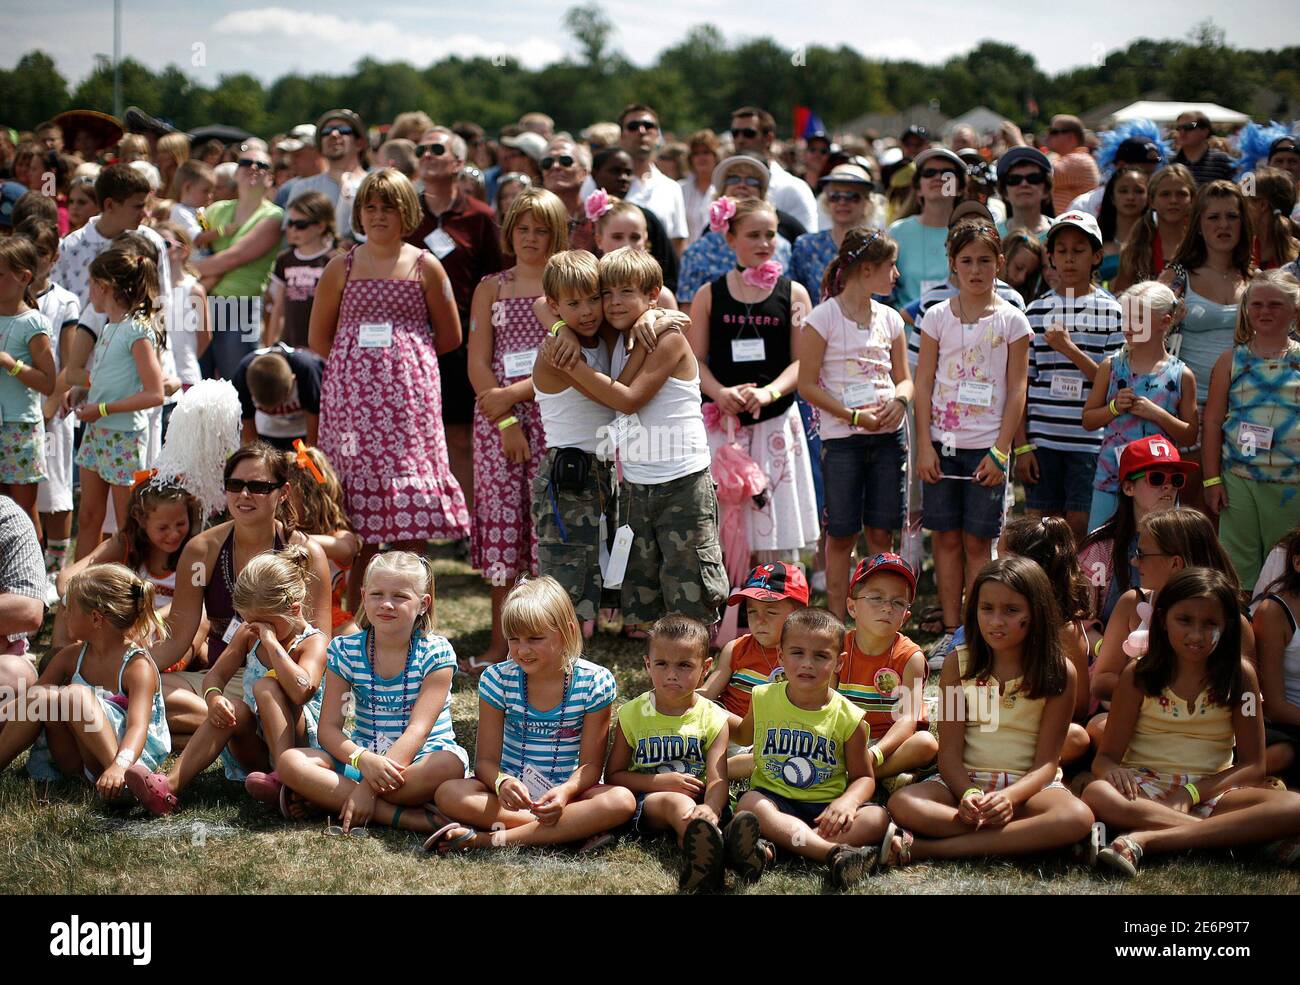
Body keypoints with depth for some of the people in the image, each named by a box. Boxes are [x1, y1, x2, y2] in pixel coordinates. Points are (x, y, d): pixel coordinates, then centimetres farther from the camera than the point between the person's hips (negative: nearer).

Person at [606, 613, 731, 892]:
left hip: (696, 800, 4)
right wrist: (659, 782, -9)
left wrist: (710, 809, -35)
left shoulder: (712, 718, 4)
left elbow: (717, 778, -10)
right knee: (676, 802, -37)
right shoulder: (632, 714, 7)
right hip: (646, 799, -4)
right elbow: (613, 775, 9)